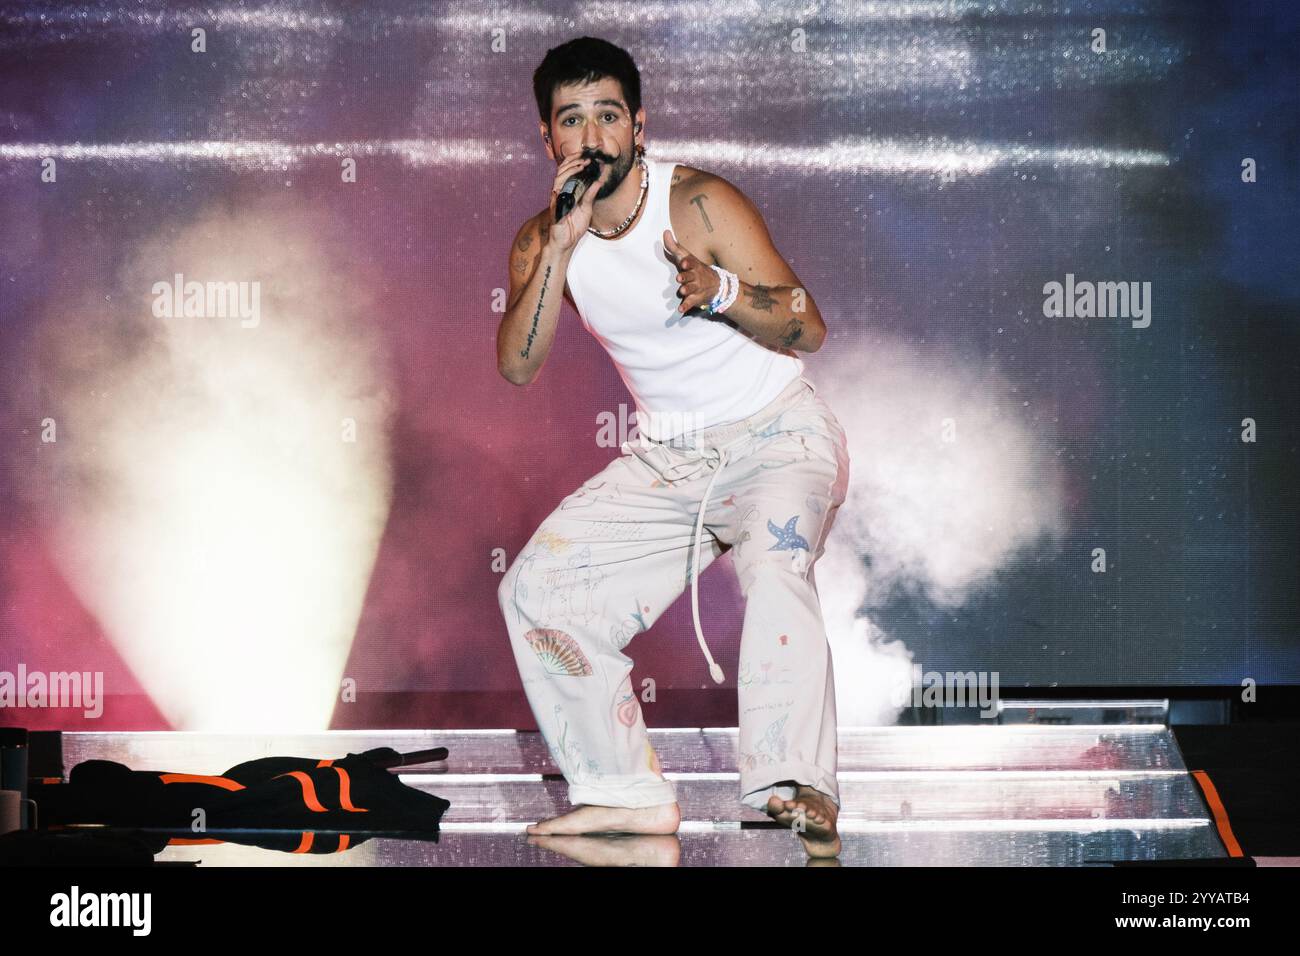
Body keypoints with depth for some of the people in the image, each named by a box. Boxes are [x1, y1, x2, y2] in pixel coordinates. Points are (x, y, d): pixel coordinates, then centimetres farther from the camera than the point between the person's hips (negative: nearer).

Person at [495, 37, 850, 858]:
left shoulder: (700, 204, -15)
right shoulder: (541, 243, 0)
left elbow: (808, 329, -18)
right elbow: (518, 366, -15)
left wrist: (717, 291, -37)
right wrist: (562, 246, -24)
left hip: (778, 436, -6)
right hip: (668, 459, 6)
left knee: (775, 565, -35)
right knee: (537, 589, -2)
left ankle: (799, 795, -42)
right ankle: (631, 793, 3)